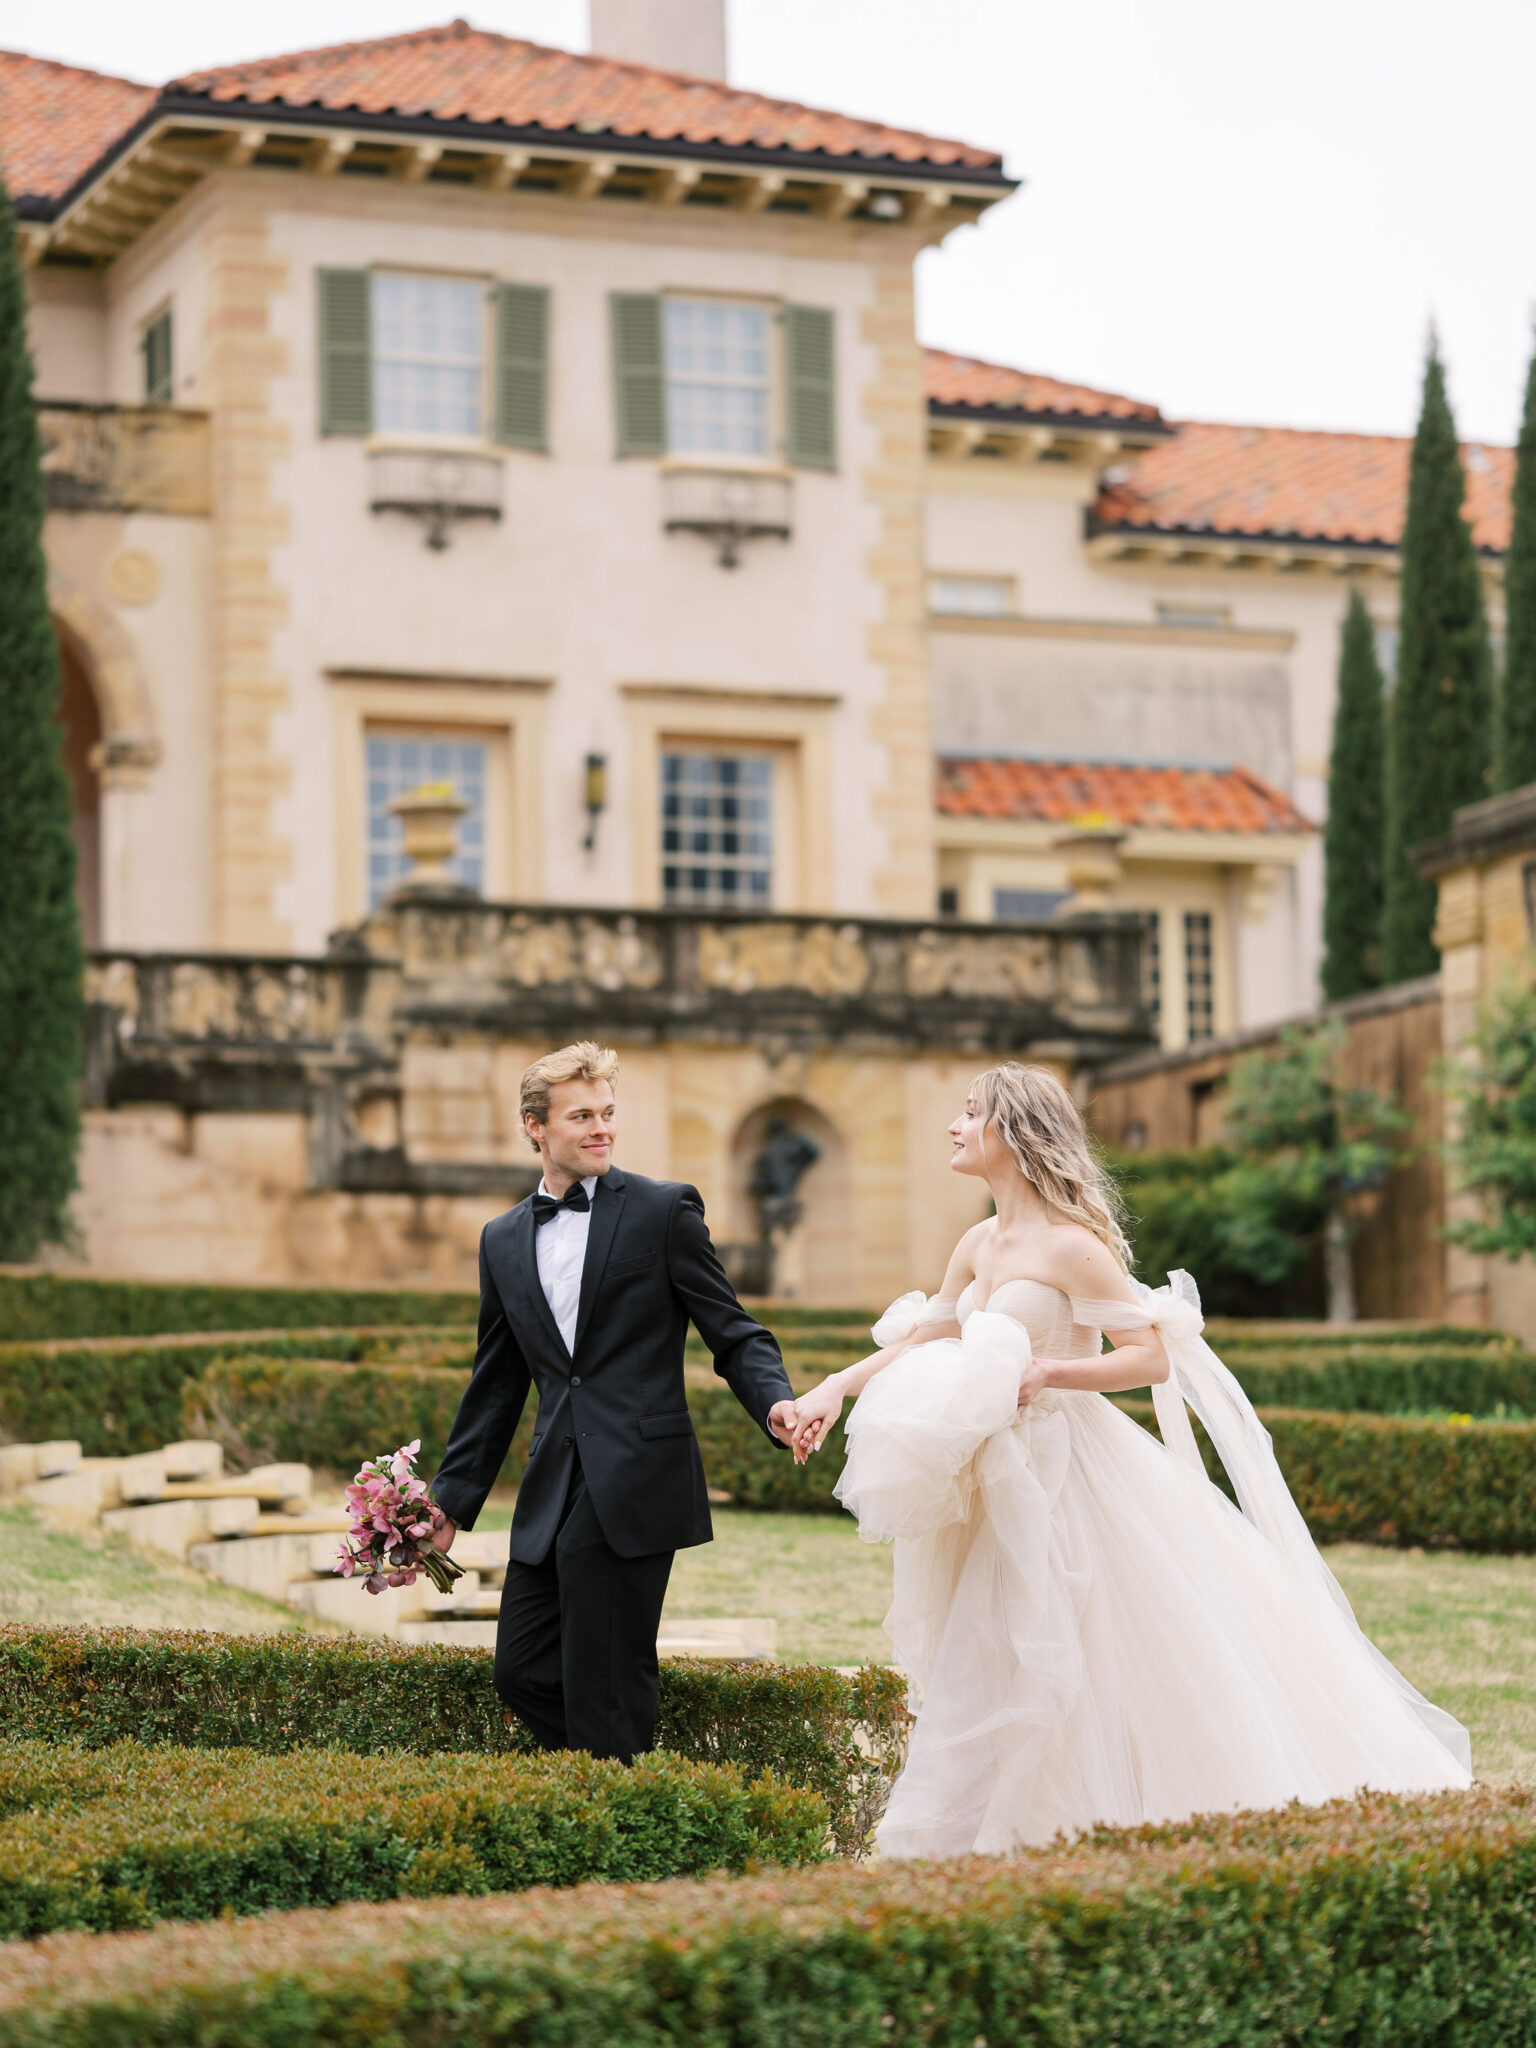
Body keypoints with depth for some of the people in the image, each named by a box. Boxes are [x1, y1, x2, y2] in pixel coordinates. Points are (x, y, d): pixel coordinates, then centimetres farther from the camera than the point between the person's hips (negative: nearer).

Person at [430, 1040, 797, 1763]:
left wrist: (776, 1402, -20)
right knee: (520, 1671, 3)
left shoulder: (663, 1210, 1)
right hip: (552, 1498, 5)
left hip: (633, 1488, -5)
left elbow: (733, 1334, 0)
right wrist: (453, 1500, 17)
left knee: (602, 1689, -5)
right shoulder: (503, 1241, 15)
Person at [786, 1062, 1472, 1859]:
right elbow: (918, 1343, 16)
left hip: (1068, 1485, -8)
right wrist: (833, 1388, 3)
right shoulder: (978, 1247, 10)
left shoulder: (1071, 1246, -14)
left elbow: (1151, 1358, -16)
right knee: (983, 1669, 10)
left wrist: (1045, 1373, -26)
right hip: (1001, 1486, 8)